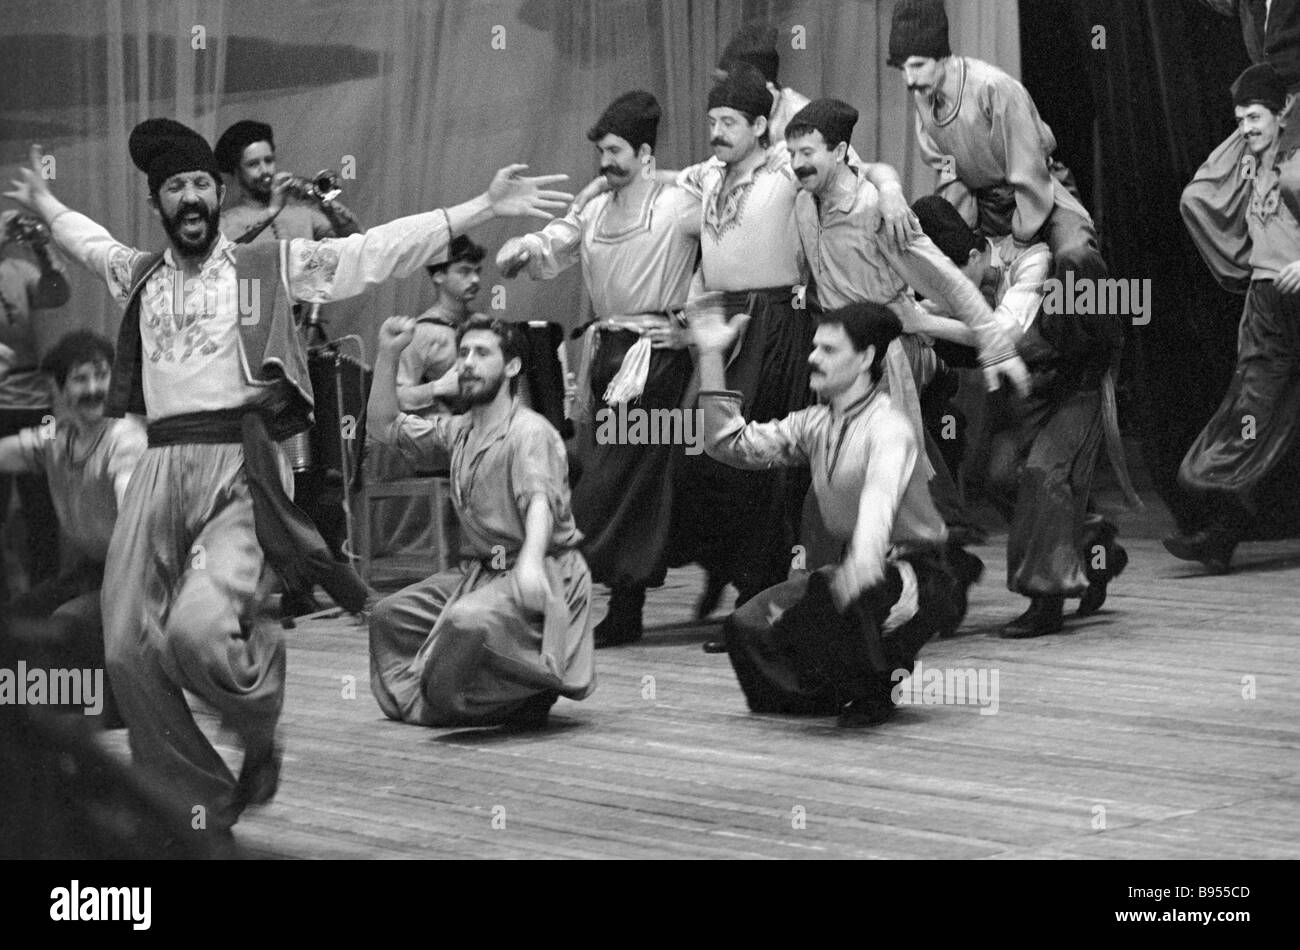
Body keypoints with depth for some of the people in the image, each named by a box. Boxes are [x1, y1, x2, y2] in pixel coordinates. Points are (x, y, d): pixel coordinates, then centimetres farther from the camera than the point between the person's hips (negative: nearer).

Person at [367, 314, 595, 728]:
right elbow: (383, 425, 20)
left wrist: (531, 560, -51)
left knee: (469, 620, -35)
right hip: (476, 572, 9)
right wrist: (387, 355, 7)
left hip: (538, 575, -9)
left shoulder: (530, 431, -14)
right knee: (389, 615, 6)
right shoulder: (459, 431, 13)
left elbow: (540, 499, -31)